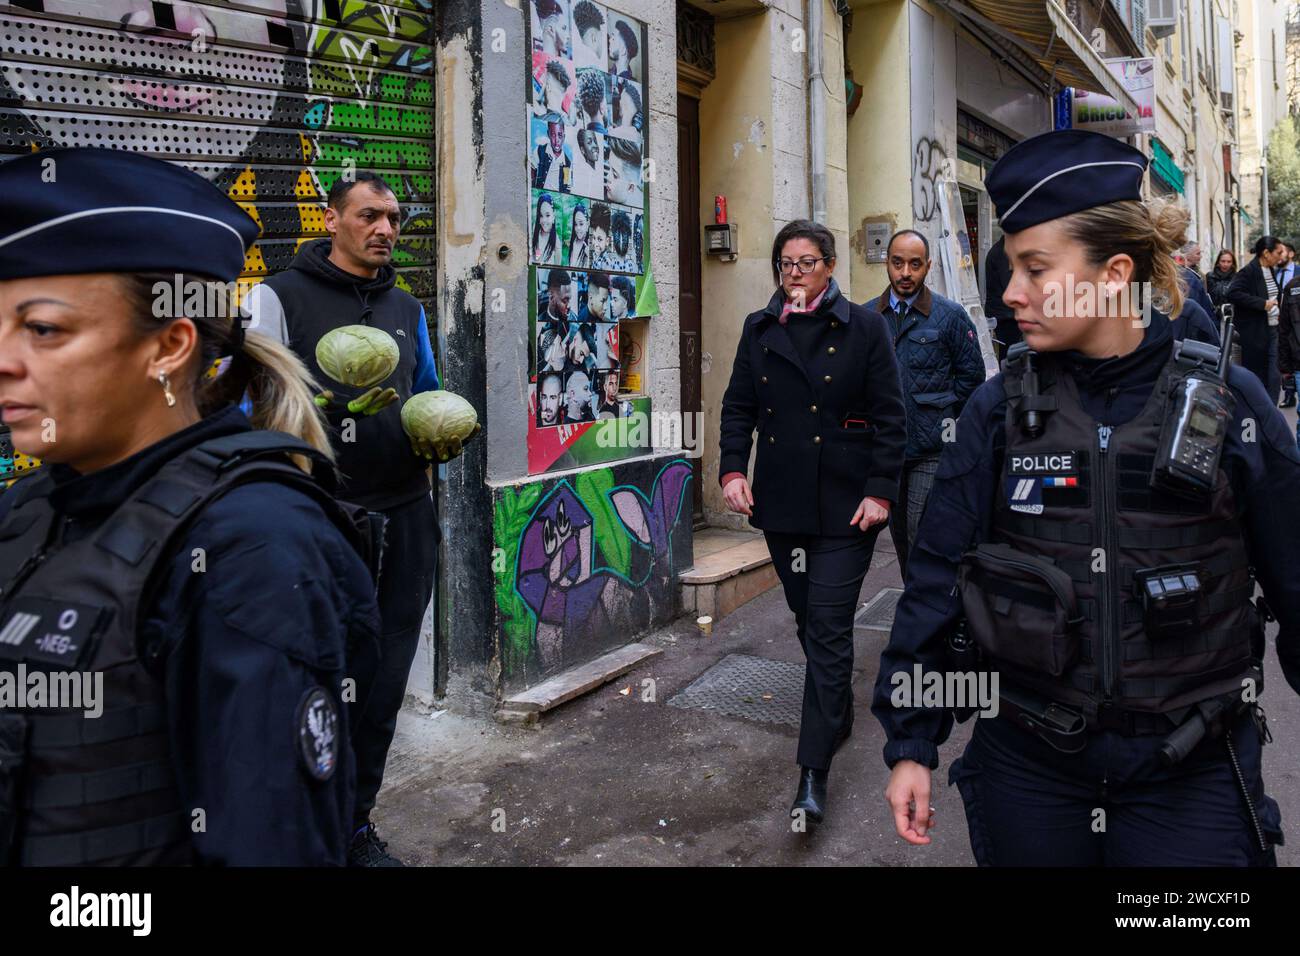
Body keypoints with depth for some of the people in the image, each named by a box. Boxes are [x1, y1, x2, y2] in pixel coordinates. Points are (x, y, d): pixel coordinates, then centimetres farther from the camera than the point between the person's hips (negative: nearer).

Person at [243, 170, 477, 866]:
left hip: (406, 516, 5)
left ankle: (354, 825, 26)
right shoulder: (281, 296, -1)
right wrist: (334, 405, -24)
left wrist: (442, 437, 3)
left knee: (383, 678, 10)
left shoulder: (407, 308, 17)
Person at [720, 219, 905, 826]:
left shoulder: (864, 327, 0)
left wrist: (880, 491, -9)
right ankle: (838, 712, 39)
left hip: (844, 503, -4)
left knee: (828, 626, -7)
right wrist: (732, 469, -5)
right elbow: (738, 406, 10)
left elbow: (889, 417, -2)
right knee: (807, 615, 15)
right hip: (781, 501, 4)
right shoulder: (758, 330, 10)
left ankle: (813, 771, -3)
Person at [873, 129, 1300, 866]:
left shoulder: (1229, 401, -8)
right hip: (1026, 765, 1)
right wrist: (911, 744, -1)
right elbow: (937, 579, -3)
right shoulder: (1000, 410, -5)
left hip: (1190, 775, -1)